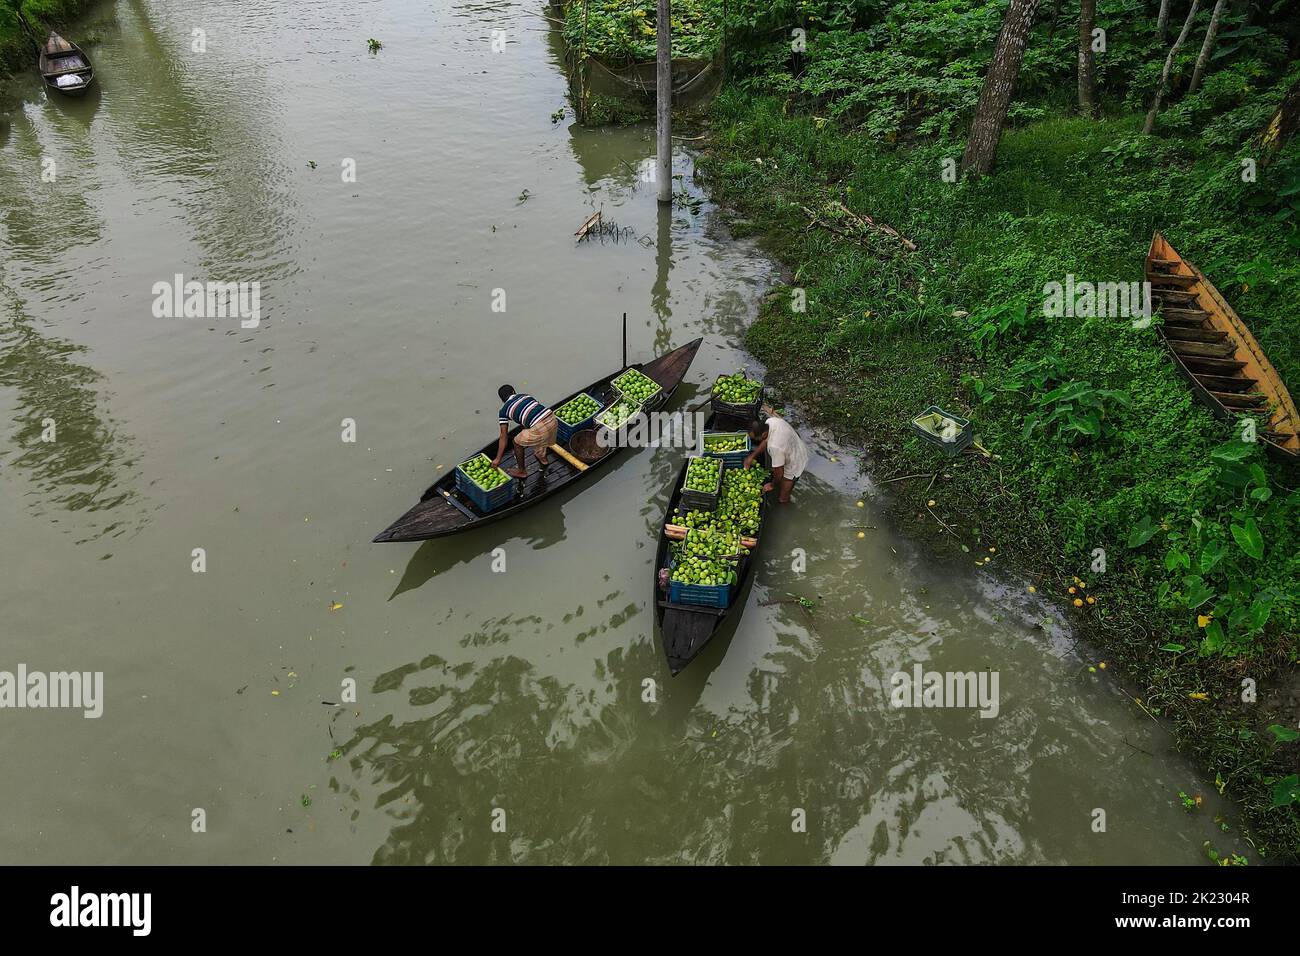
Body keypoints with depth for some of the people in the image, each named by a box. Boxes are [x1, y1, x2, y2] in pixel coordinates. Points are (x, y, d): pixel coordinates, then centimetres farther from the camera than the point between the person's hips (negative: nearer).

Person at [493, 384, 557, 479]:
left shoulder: (504, 411, 10)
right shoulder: (525, 395, 23)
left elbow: (504, 436, 10)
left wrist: (498, 458, 15)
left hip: (540, 428, -6)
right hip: (552, 419, 6)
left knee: (518, 443, 19)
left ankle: (521, 471, 32)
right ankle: (543, 459, 59)